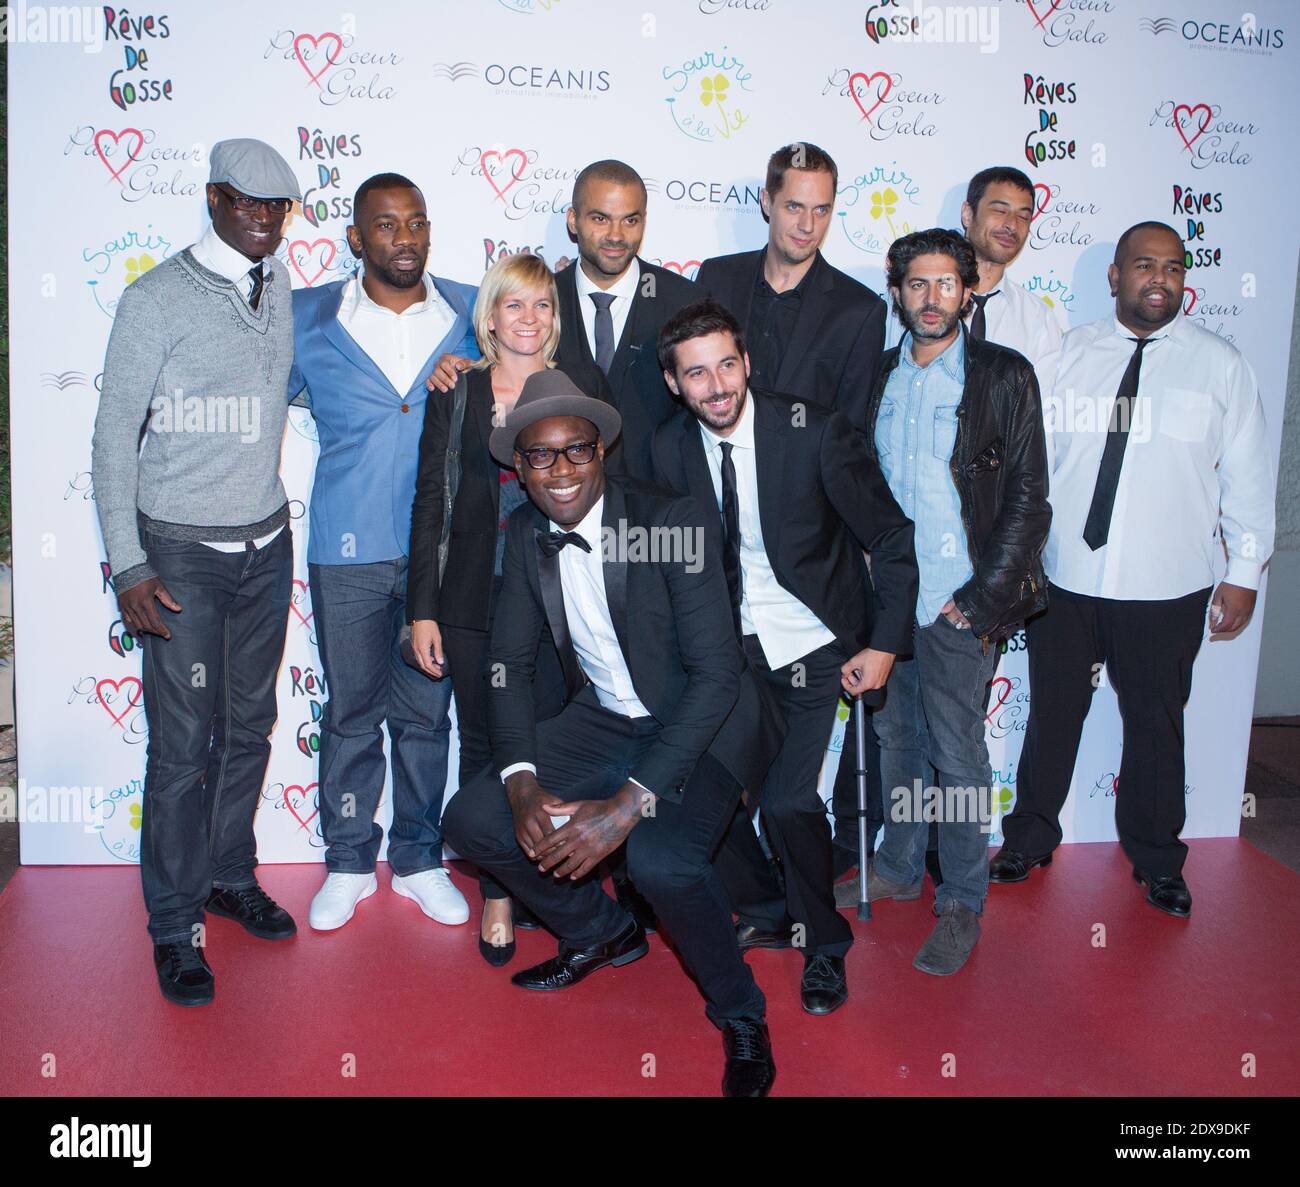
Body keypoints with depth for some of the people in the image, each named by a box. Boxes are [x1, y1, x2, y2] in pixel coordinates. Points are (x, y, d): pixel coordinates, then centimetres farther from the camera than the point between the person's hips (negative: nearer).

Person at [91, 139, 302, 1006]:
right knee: (184, 743, -1)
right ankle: (175, 925, 13)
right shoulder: (158, 299, -8)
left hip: (267, 544, 5)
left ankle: (231, 876, 31)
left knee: (250, 727, 13)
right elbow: (114, 435, -7)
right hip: (183, 549, -5)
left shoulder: (285, 292, 7)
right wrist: (128, 565, -13)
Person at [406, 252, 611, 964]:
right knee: (482, 744, 7)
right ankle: (497, 895, 21)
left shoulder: (584, 387, 4)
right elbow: (430, 500, 4)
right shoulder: (454, 393, 5)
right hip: (474, 597, 1)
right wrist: (422, 609, 0)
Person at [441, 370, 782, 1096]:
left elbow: (717, 675, -25)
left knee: (661, 858, -33)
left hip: (702, 724, -6)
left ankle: (742, 1019, -1)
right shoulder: (527, 534, -2)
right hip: (604, 719, 6)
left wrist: (627, 806, -32)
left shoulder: (675, 521, -22)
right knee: (473, 819, -7)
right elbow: (511, 660, 3)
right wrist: (521, 783, -15)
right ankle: (603, 933, 20)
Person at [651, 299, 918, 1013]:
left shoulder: (814, 432, -15)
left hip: (814, 648, -4)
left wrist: (884, 645, -10)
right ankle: (761, 914, 24)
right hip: (729, 650, 4)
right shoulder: (671, 449, -3)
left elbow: (891, 539, -8)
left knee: (787, 799, -15)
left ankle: (824, 943, 13)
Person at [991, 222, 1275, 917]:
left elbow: (1246, 474, 4)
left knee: (1156, 722, 11)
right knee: (1052, 713, 12)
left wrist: (1244, 572, 2)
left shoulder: (1220, 364, 3)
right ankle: (1030, 838, 31)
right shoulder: (1068, 353, 4)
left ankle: (1156, 858, 32)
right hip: (1063, 576, 1)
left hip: (1166, 588, 0)